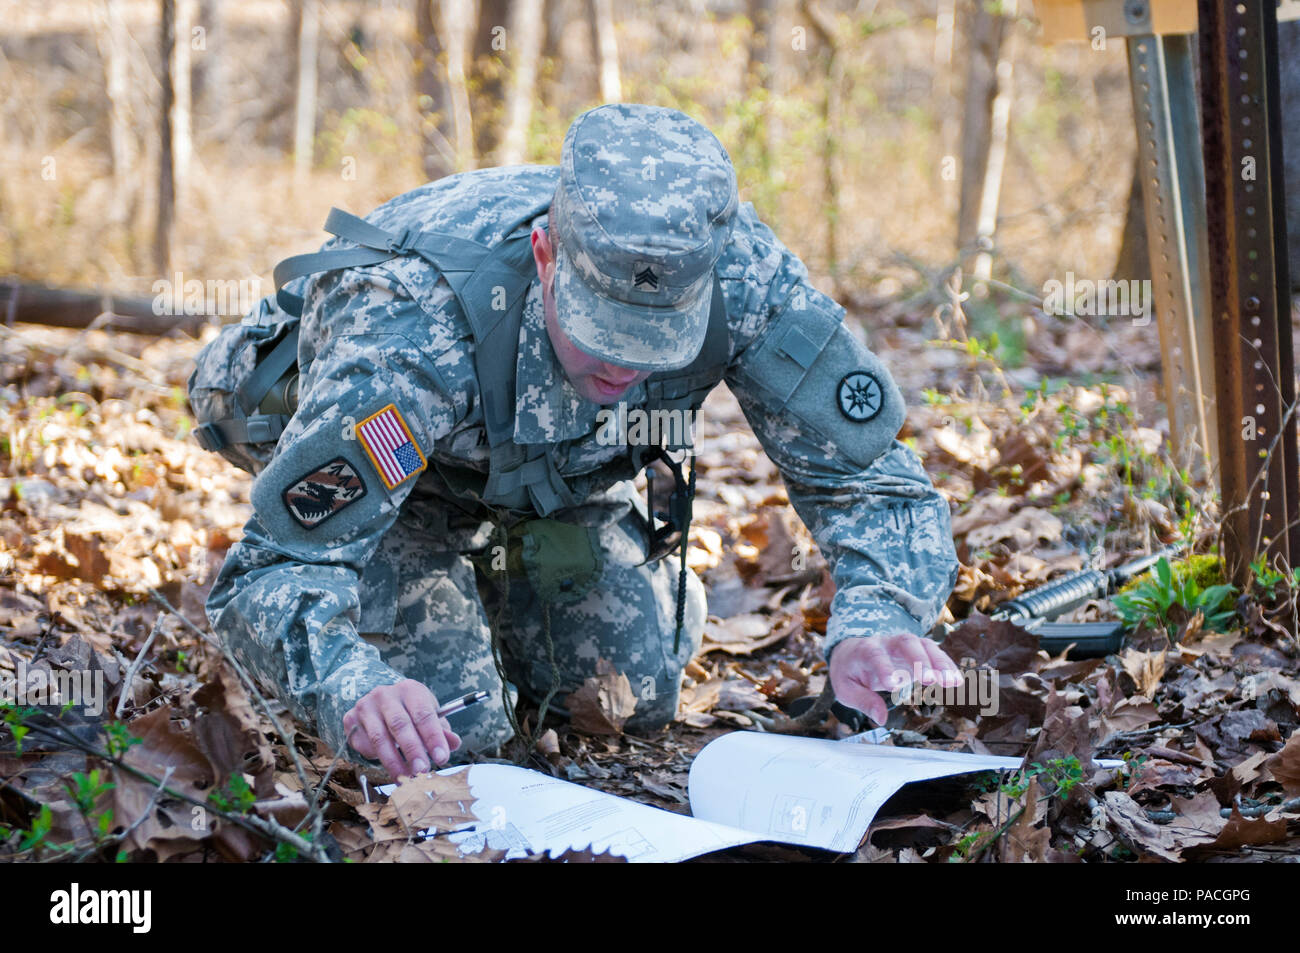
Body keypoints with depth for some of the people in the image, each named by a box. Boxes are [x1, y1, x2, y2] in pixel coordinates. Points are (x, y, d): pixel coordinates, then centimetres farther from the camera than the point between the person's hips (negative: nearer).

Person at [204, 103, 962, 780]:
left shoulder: (739, 273, -37)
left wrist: (876, 621, -49)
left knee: (636, 705, 2)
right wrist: (354, 689, -66)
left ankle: (503, 575, 31)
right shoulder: (417, 331, -47)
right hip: (414, 478, -3)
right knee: (455, 733, -15)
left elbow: (872, 474, -27)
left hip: (571, 473, 4)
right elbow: (271, 569, -44)